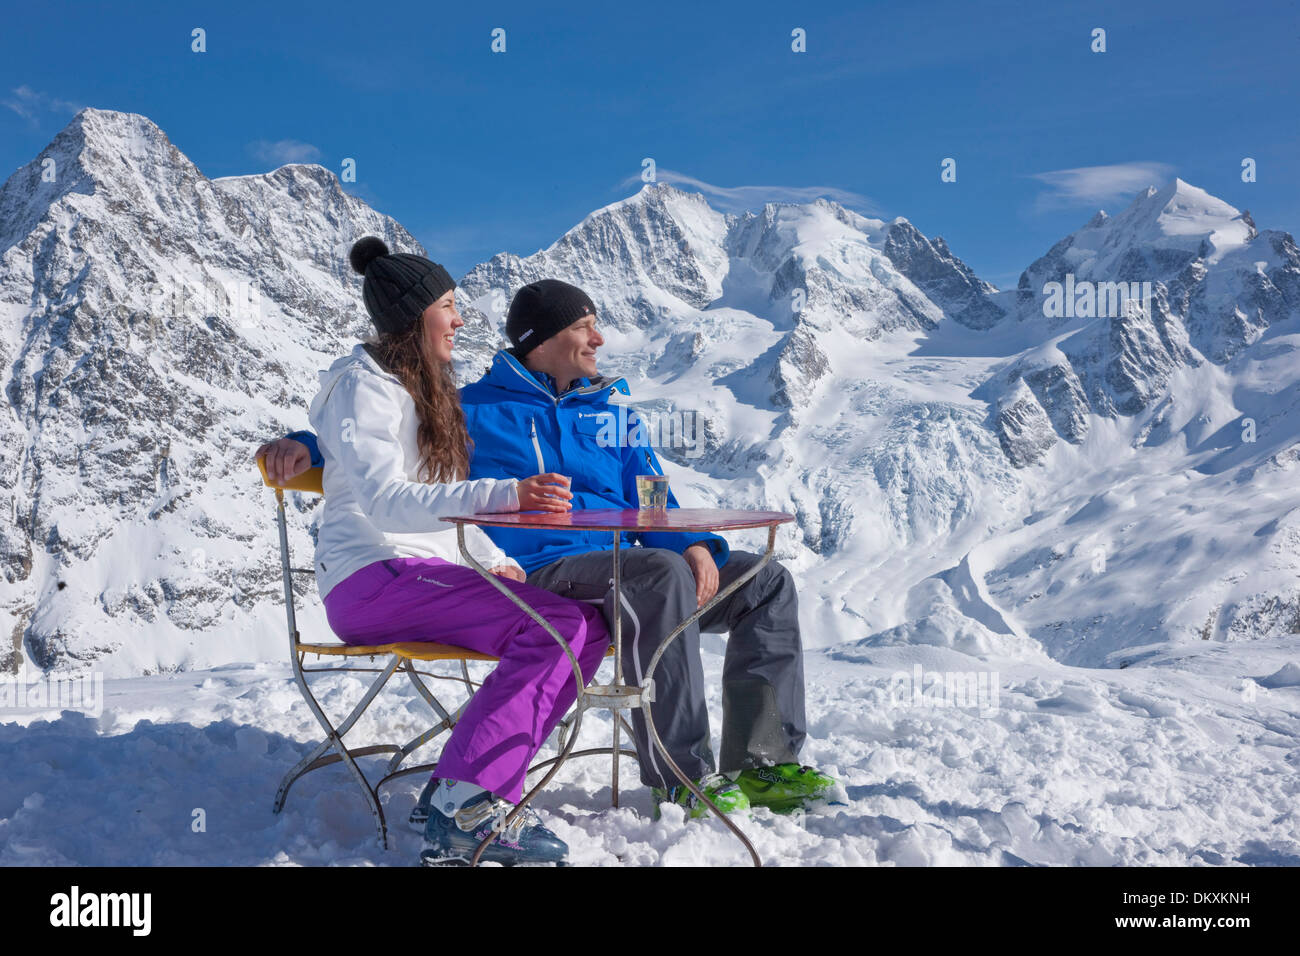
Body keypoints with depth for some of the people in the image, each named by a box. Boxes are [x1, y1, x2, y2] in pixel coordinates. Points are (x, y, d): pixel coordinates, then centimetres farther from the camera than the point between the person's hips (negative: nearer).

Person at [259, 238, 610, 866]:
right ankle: (466, 805, -32)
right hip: (372, 580, -9)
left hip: (430, 577, 9)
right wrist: (507, 495, -37)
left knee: (591, 623, -13)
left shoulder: (428, 390, 23)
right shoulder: (363, 386, -7)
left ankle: (466, 792, -22)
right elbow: (387, 502, -23)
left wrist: (494, 559, 9)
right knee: (554, 625, -27)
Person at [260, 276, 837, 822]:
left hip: (620, 568, 7)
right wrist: (306, 443, -8)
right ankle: (680, 776, -32)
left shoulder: (611, 411, 22)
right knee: (663, 572, -36)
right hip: (539, 574, -7)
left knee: (766, 582, -5)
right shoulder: (475, 411, 7)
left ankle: (761, 764, -11)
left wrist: (693, 544, -6)